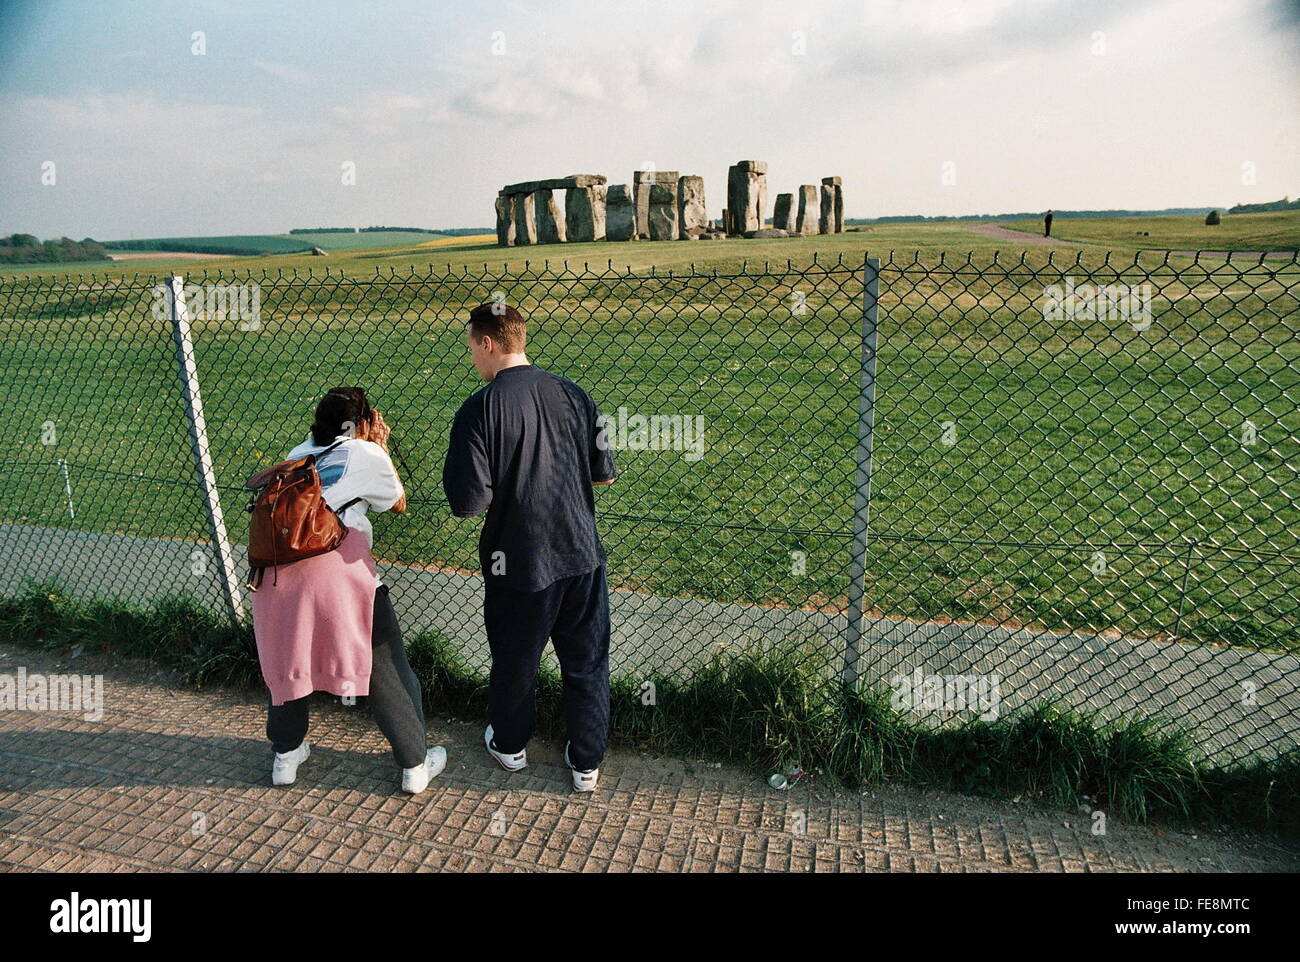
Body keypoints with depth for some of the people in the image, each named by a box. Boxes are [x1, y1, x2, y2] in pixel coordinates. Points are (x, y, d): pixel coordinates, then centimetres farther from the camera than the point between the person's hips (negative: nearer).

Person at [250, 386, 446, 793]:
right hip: (337, 571, -5)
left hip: (277, 567, 5)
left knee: (289, 659, 25)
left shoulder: (300, 453, 22)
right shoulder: (366, 454, 7)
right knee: (386, 667, 7)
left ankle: (286, 753, 40)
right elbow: (398, 504, 21)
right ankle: (415, 765, 16)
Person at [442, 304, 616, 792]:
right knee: (587, 661, 17)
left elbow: (468, 503, -18)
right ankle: (586, 762, 31)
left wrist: (502, 485, 3)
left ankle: (509, 744, 44)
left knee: (514, 661, 20)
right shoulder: (573, 394, -4)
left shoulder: (480, 409, -17)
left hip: (519, 563, -3)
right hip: (581, 554, 3)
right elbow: (604, 473, 4)